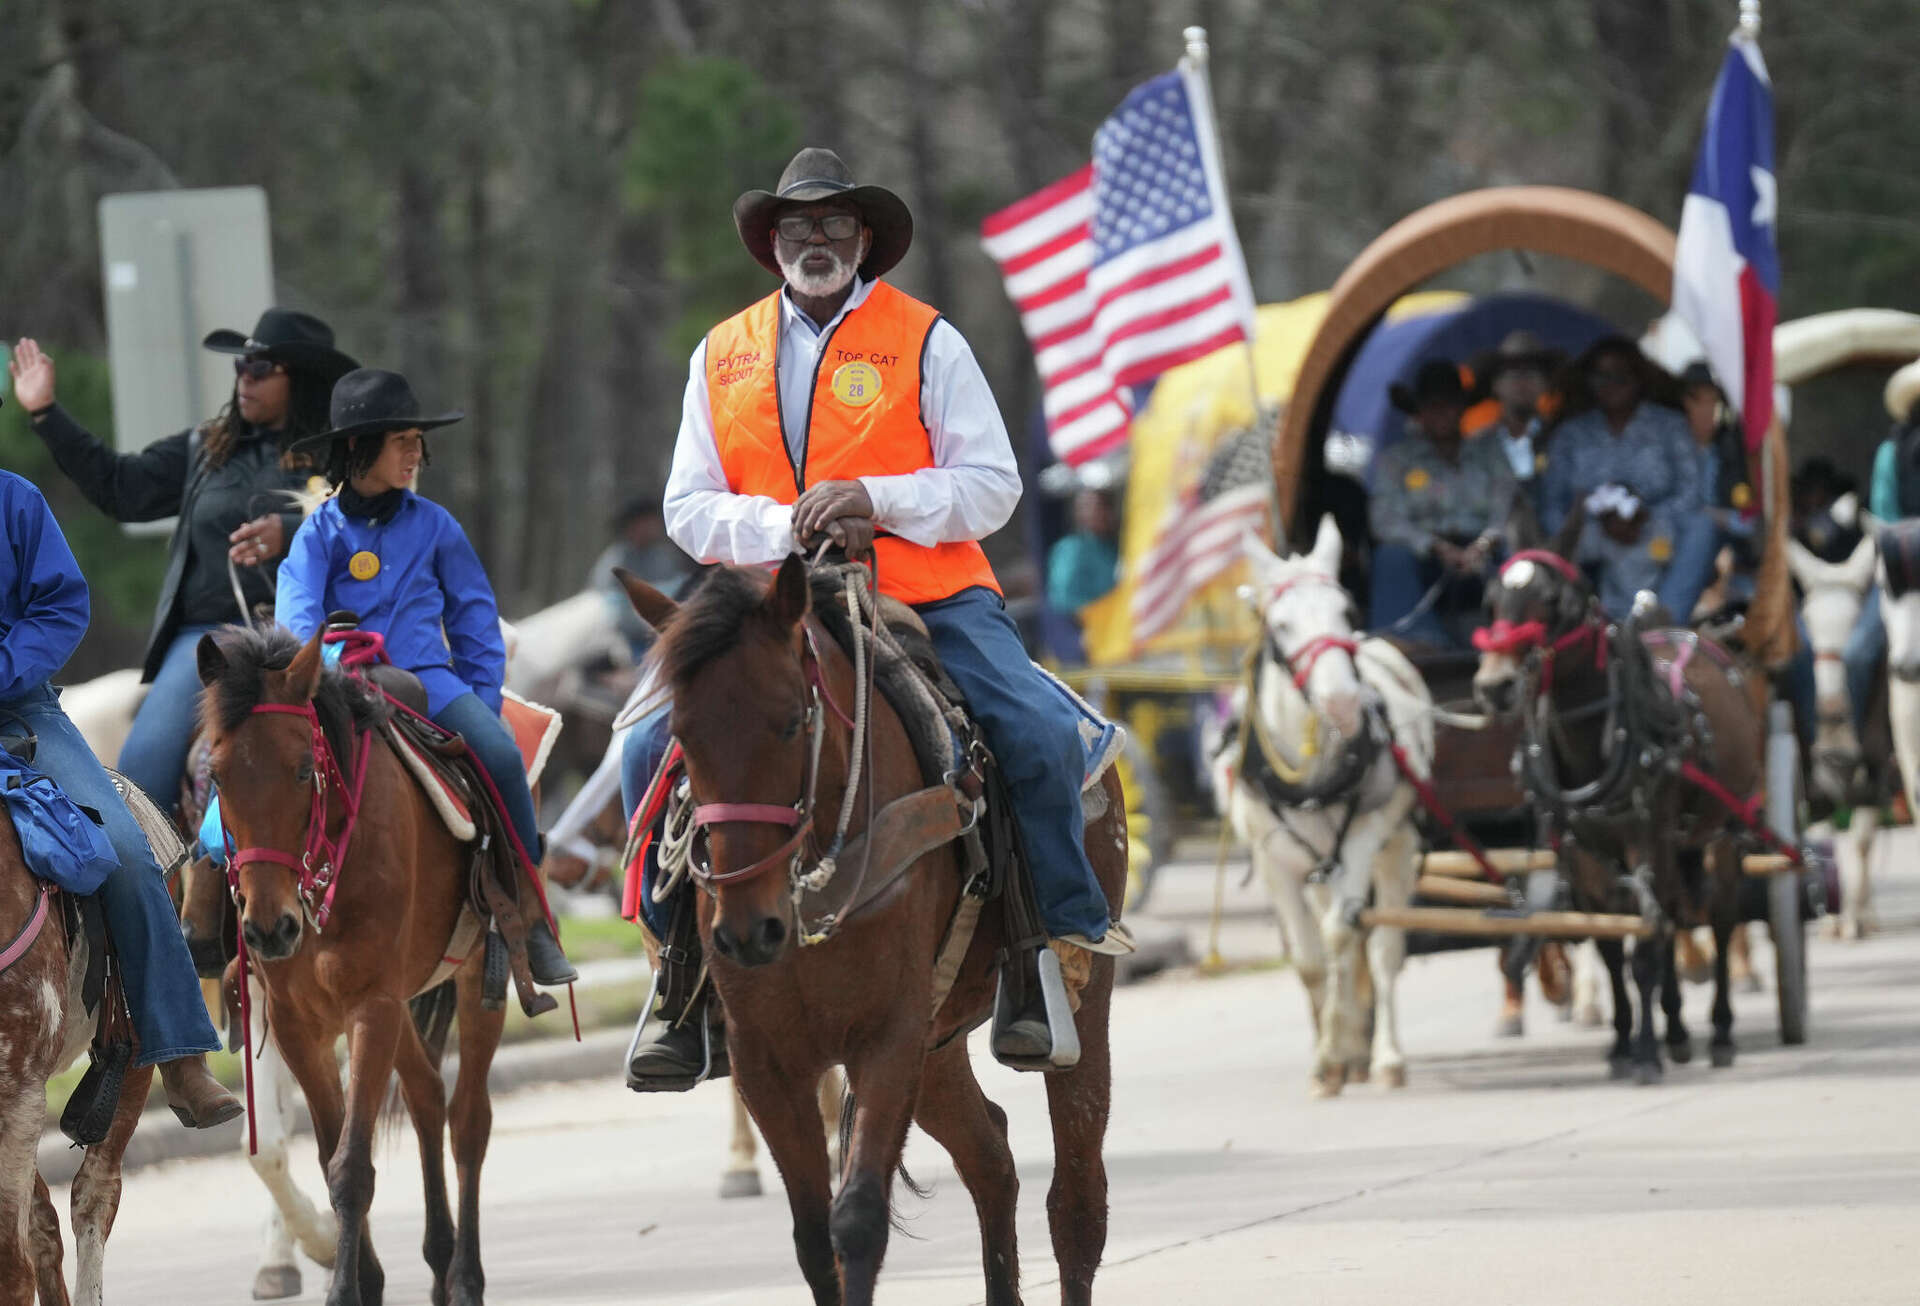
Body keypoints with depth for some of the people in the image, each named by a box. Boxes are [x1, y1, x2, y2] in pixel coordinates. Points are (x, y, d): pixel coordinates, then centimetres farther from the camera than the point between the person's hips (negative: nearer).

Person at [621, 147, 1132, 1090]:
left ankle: (1064, 940, -9)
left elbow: (991, 484, -1)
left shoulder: (925, 342, 4)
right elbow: (689, 510, 7)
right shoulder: (722, 357, 12)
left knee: (1041, 733, -25)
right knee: (654, 748, -15)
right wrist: (785, 527, -12)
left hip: (931, 598, -2)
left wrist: (874, 499, -16)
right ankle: (688, 970, -4)